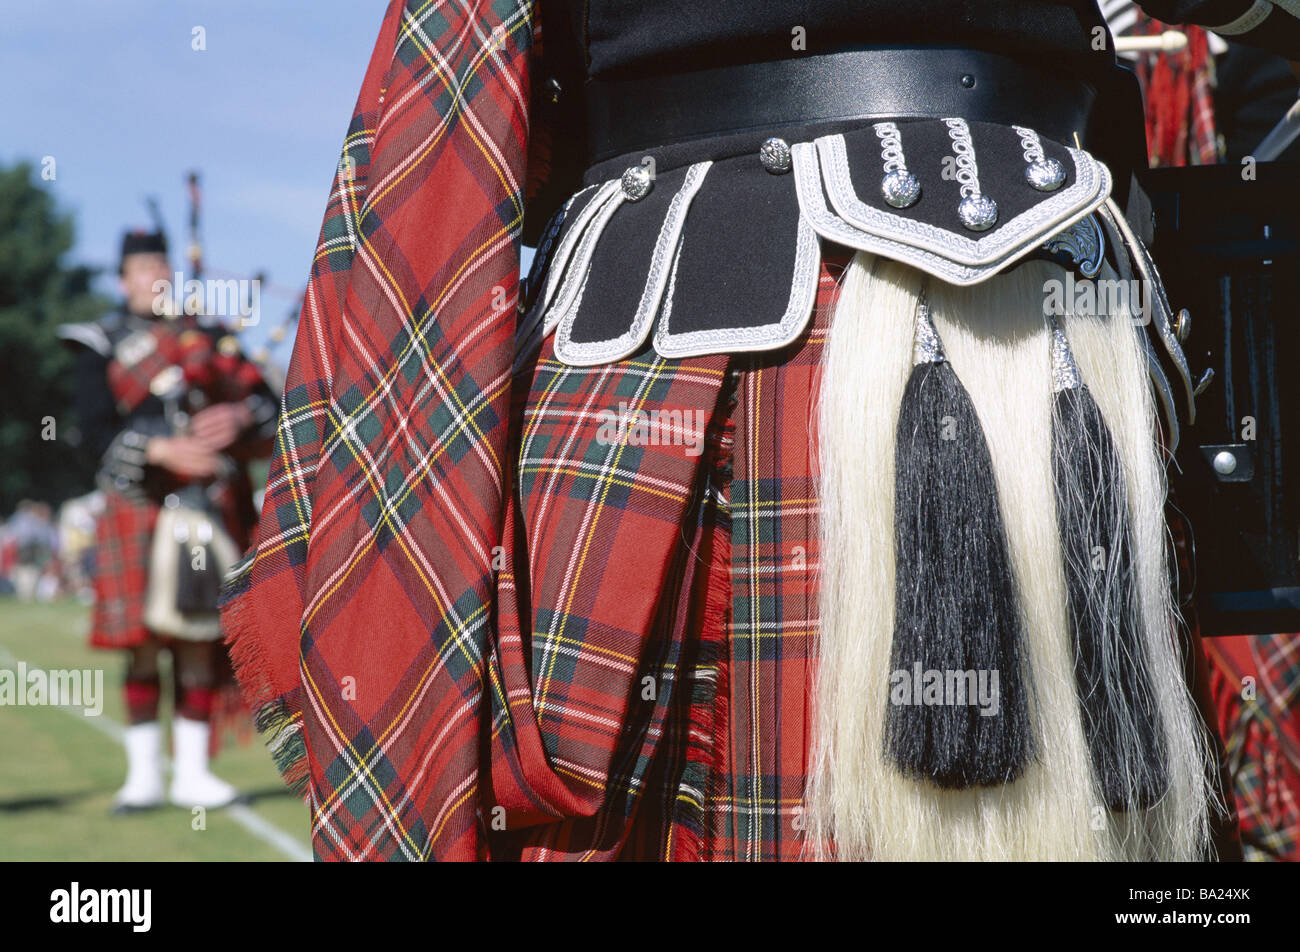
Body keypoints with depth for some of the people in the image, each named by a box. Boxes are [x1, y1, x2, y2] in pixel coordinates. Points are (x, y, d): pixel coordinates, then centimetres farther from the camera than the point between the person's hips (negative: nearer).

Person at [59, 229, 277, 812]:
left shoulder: (208, 336, 17)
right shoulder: (101, 345, 8)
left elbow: (266, 402, 10)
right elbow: (95, 431, -5)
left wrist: (239, 417, -12)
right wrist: (162, 450, -19)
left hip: (210, 507, 2)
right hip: (139, 505, -2)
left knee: (200, 641, 2)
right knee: (143, 643, -2)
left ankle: (191, 772, 7)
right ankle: (144, 773, 6)